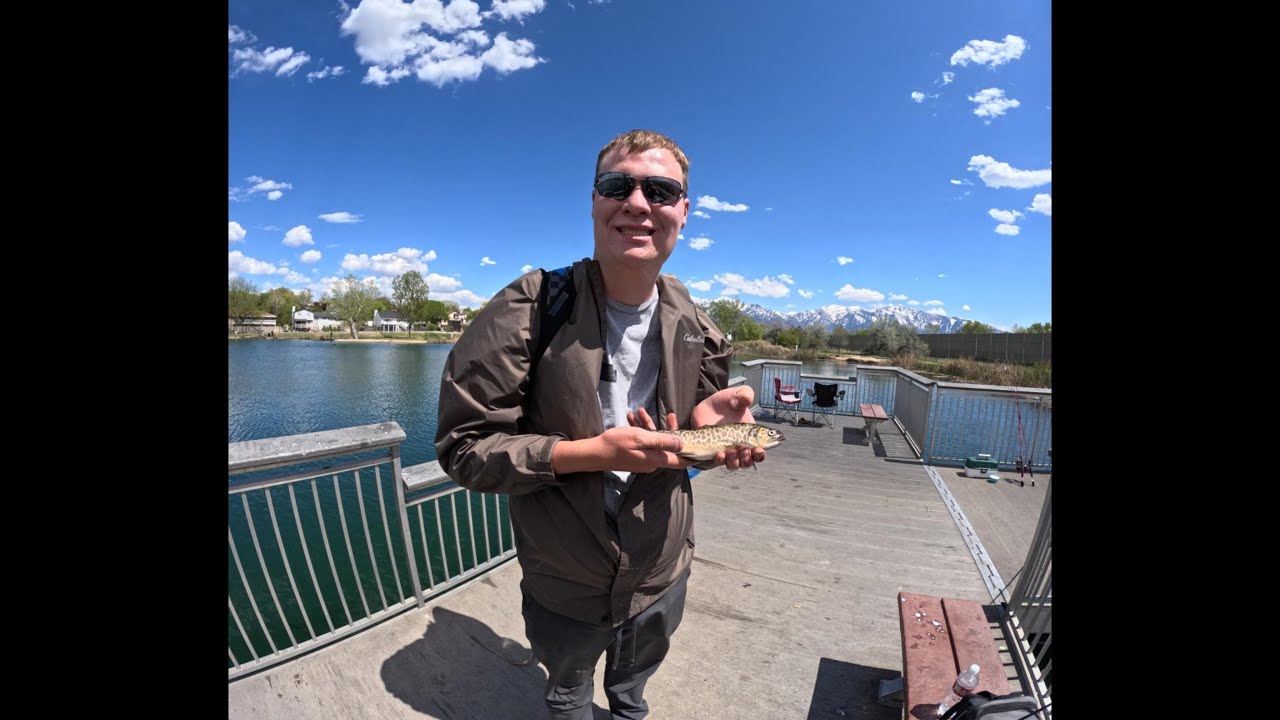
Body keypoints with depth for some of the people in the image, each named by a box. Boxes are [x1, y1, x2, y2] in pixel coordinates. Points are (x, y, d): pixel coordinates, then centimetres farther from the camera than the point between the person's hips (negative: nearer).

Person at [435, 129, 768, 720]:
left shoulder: (692, 325, -9)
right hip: (565, 588, -3)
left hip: (664, 577, 4)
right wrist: (590, 453, -34)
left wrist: (706, 418, -21)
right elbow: (463, 447, -22)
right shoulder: (528, 311, -24)